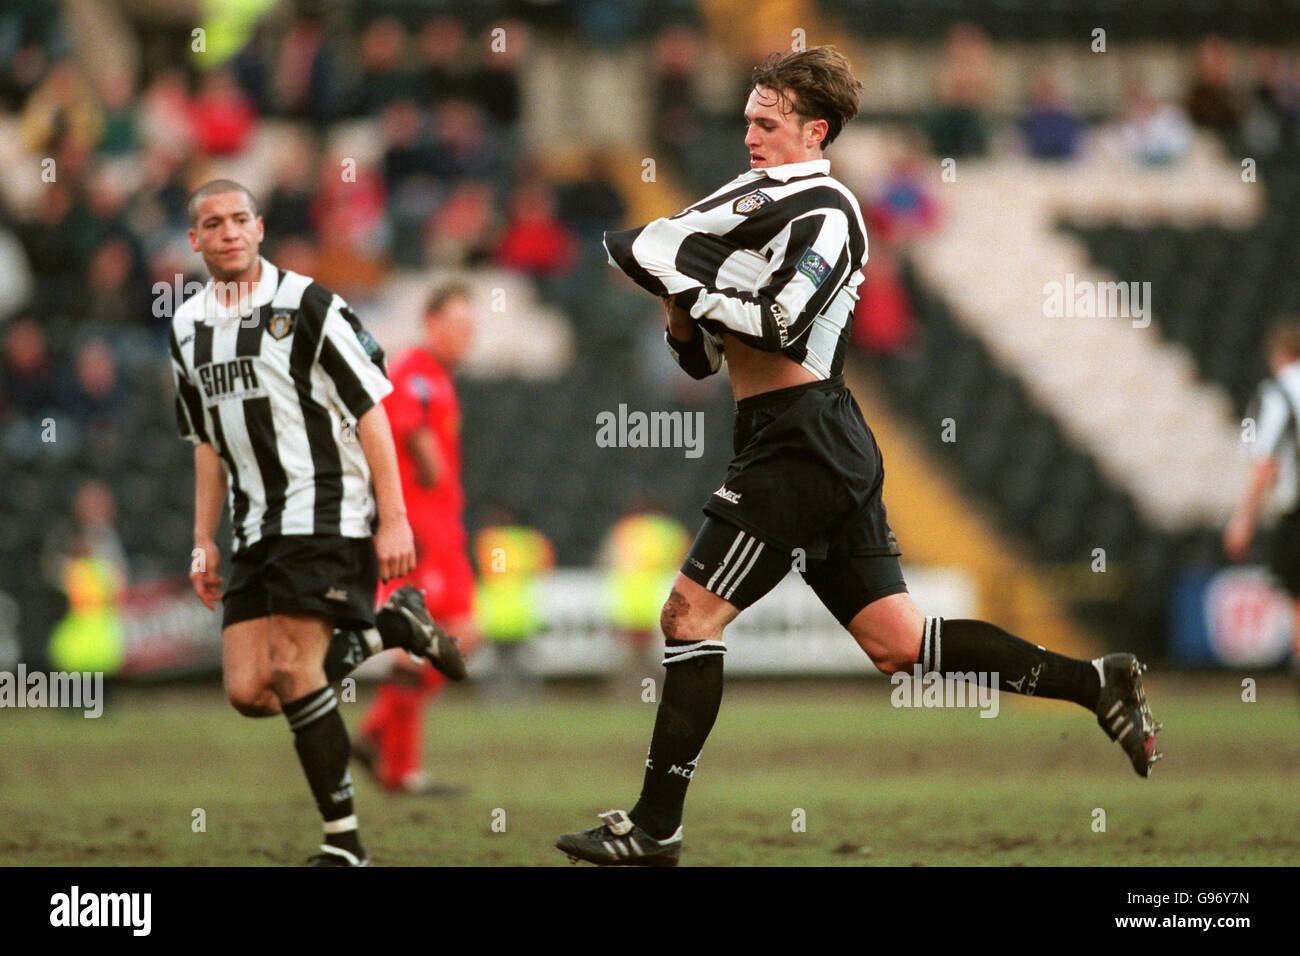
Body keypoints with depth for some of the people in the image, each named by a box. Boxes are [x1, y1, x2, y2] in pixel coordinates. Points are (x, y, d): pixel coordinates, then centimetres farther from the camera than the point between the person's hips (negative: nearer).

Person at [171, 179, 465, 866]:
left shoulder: (304, 306, -8)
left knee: (293, 669, -18)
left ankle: (345, 841, -8)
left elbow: (371, 413, -8)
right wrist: (204, 541, 18)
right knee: (248, 692, -4)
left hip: (328, 515, -7)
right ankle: (393, 626, 18)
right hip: (256, 528, 7)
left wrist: (393, 519, -13)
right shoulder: (188, 328, 12)